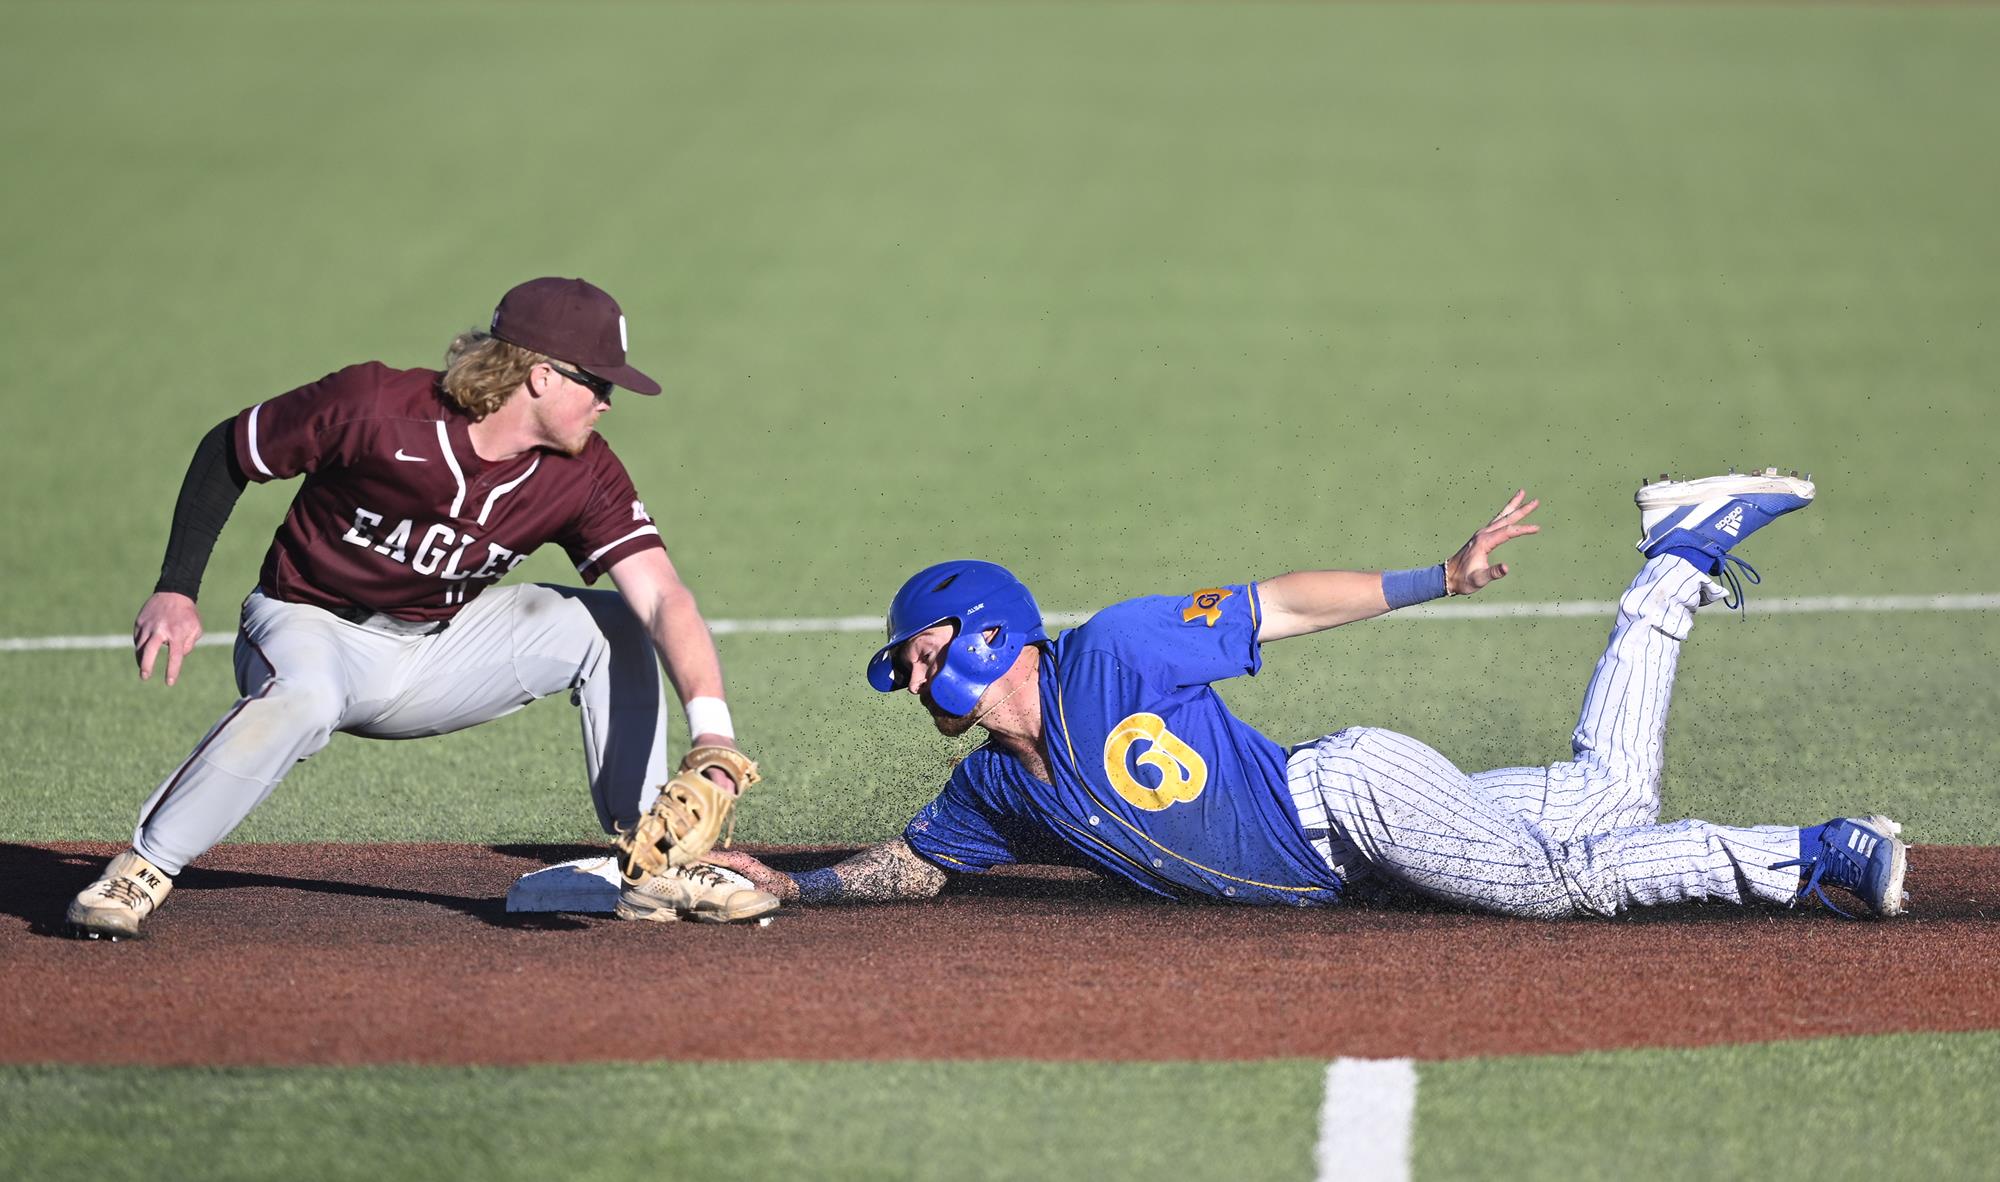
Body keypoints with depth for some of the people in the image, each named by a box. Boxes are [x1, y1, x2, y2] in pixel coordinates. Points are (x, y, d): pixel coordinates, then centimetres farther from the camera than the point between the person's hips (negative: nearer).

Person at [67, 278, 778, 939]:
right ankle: (142, 872, -25)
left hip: (438, 651, 5)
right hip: (311, 627, -4)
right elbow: (226, 451, -7)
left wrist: (712, 734, -40)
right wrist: (175, 590, -13)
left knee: (613, 628, -10)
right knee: (303, 699, -40)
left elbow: (664, 600, -24)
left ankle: (653, 869, -6)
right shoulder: (370, 407, -23)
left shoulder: (584, 477, -13)